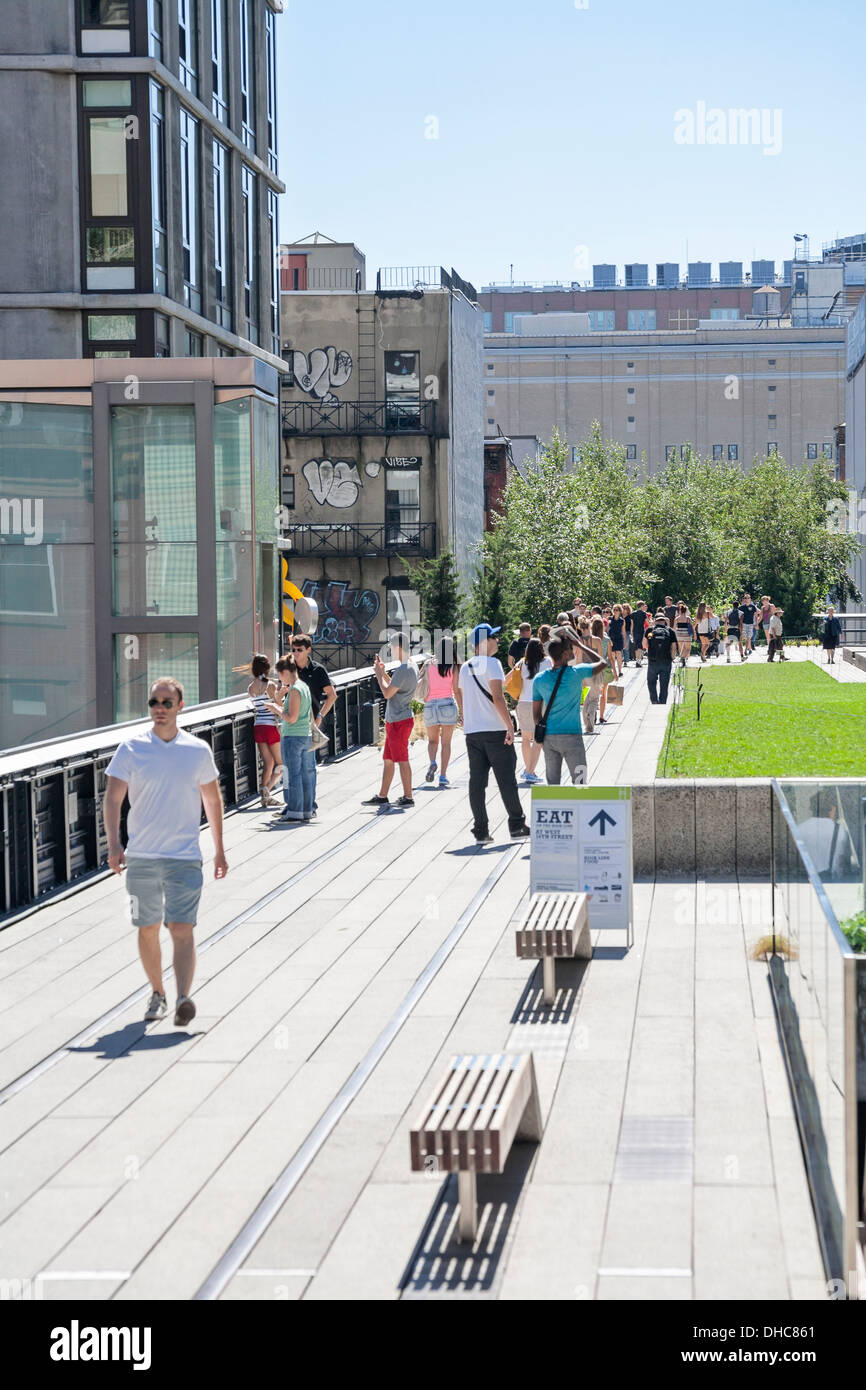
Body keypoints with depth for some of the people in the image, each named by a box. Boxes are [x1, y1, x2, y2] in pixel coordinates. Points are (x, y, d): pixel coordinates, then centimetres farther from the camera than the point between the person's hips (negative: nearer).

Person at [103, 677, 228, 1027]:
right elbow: (112, 798, -4)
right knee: (147, 930, 10)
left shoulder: (198, 751, 2)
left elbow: (212, 800, 14)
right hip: (140, 857, 1)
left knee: (181, 929, -12)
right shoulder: (131, 748, 0)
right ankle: (157, 994, 27)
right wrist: (114, 845, -17)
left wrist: (219, 850, 16)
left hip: (185, 857, -1)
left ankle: (183, 999, -21)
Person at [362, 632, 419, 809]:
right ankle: (382, 796, 19)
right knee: (388, 760, 13)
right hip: (394, 721, 10)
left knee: (402, 760, -4)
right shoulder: (411, 666, 13)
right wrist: (383, 672, 17)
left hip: (399, 721, -10)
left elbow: (387, 693, -18)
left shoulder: (403, 670, -19)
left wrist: (378, 674, -6)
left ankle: (408, 797, 1)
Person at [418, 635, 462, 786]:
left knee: (432, 740, 18)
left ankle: (432, 762, -11)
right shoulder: (454, 667, -3)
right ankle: (443, 776, 5)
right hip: (448, 704, -1)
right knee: (446, 742, 8)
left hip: (430, 705, 1)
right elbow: (456, 690, -3)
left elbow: (421, 684, 5)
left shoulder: (428, 664, 2)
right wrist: (462, 711, 2)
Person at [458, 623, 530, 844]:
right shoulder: (491, 663, -9)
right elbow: (497, 697, -17)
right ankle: (516, 826, 6)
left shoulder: (465, 667, 13)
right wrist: (510, 726, -16)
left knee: (477, 781, 4)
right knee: (506, 780, 1)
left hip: (472, 732, 6)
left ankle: (481, 831, 3)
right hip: (495, 730, -6)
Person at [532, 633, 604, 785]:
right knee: (579, 781, 4)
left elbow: (536, 713, 7)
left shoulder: (540, 679, 0)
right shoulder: (576, 673, -11)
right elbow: (601, 663, 7)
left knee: (552, 783, 9)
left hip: (549, 737, 4)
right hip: (571, 736, -4)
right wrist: (580, 645, 11)